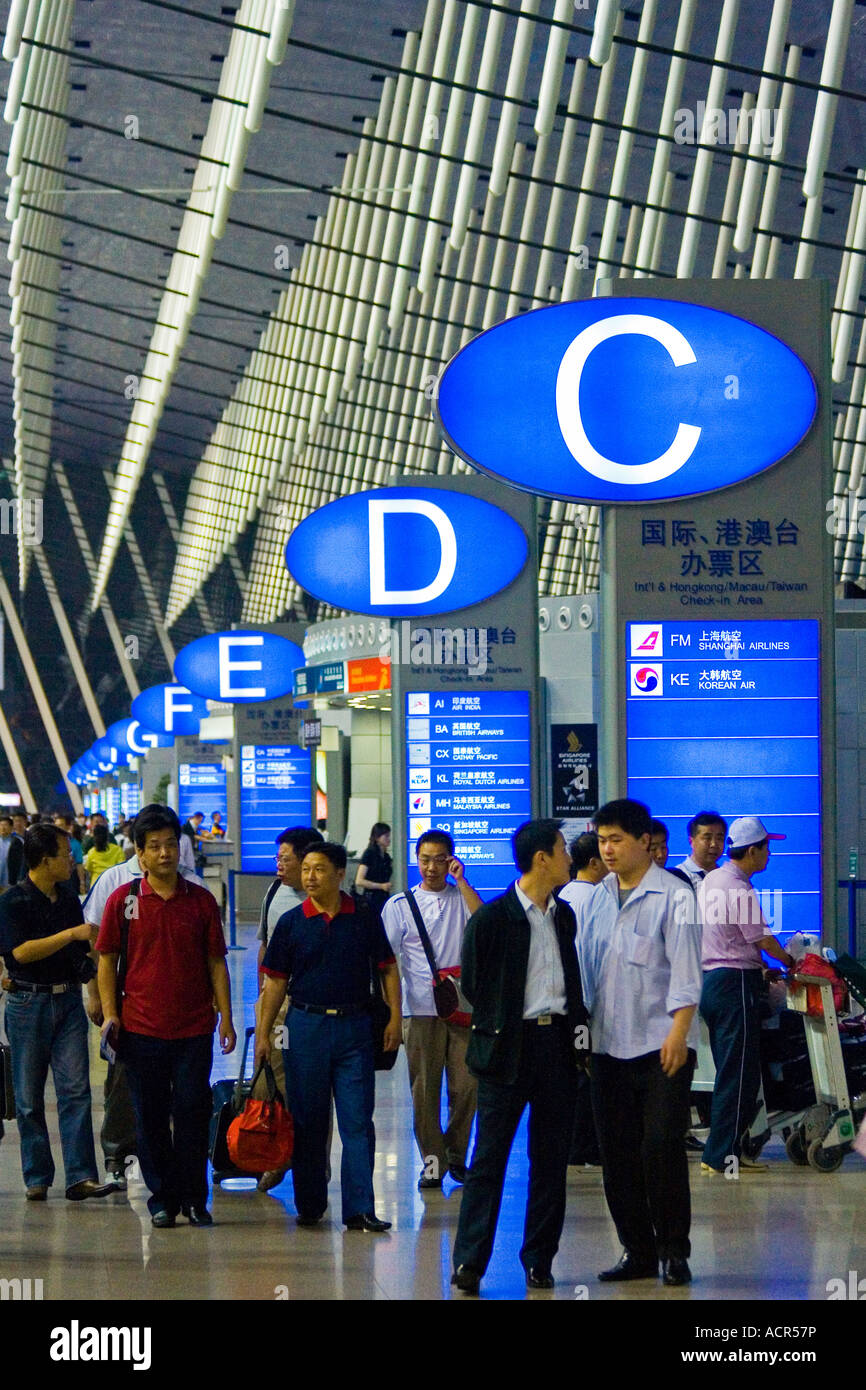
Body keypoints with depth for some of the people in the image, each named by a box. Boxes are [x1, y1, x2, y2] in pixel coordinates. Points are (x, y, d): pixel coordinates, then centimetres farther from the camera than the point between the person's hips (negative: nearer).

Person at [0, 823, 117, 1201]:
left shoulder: (69, 901, 12)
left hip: (68, 1000, 4)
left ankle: (80, 1176, -10)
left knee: (76, 1088, -6)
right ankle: (36, 1178, 12)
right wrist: (72, 934, -21)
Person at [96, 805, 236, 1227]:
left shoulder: (201, 901, 5)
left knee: (192, 1112, -2)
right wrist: (110, 1014, -2)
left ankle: (193, 1199, 8)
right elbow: (107, 959, 6)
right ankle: (162, 1197, 14)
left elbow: (216, 962, 8)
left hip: (194, 1028, 0)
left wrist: (226, 1017, 3)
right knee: (150, 1117, 4)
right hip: (141, 1028, 0)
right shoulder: (123, 900, 3)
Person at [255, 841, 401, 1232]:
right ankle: (309, 1205, 17)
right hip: (306, 1024, 1)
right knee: (307, 1121, 6)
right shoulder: (292, 922, 2)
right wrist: (263, 1033, 2)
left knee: (357, 1121, -3)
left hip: (355, 1027, 0)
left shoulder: (364, 919, 2)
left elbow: (388, 968, 9)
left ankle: (359, 1209, -3)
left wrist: (394, 1017, 0)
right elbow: (276, 981, 6)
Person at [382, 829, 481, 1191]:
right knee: (424, 1090, -1)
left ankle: (456, 1154, 17)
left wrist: (461, 881, -11)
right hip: (421, 1010, -1)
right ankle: (432, 1161, 7)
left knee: (466, 1086, 0)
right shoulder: (399, 905, 7)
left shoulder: (463, 897, 10)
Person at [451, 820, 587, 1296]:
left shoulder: (563, 916, 14)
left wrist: (577, 1028, 10)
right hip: (510, 1045, -6)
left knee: (551, 1157, 6)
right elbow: (473, 986, -1)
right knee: (489, 1157, -4)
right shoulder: (491, 918, -6)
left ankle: (539, 1261, 12)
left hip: (557, 1042, 6)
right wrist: (496, 1033, 0)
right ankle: (469, 1262, -2)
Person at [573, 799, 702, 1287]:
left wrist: (678, 1034, -17)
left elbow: (685, 972, -9)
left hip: (662, 1045, -6)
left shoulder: (674, 897, -3)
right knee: (617, 1153, 5)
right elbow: (583, 969, 18)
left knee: (662, 1146, -11)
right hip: (609, 1045, 6)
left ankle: (674, 1251, 0)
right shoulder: (593, 901, 13)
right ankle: (638, 1251, 14)